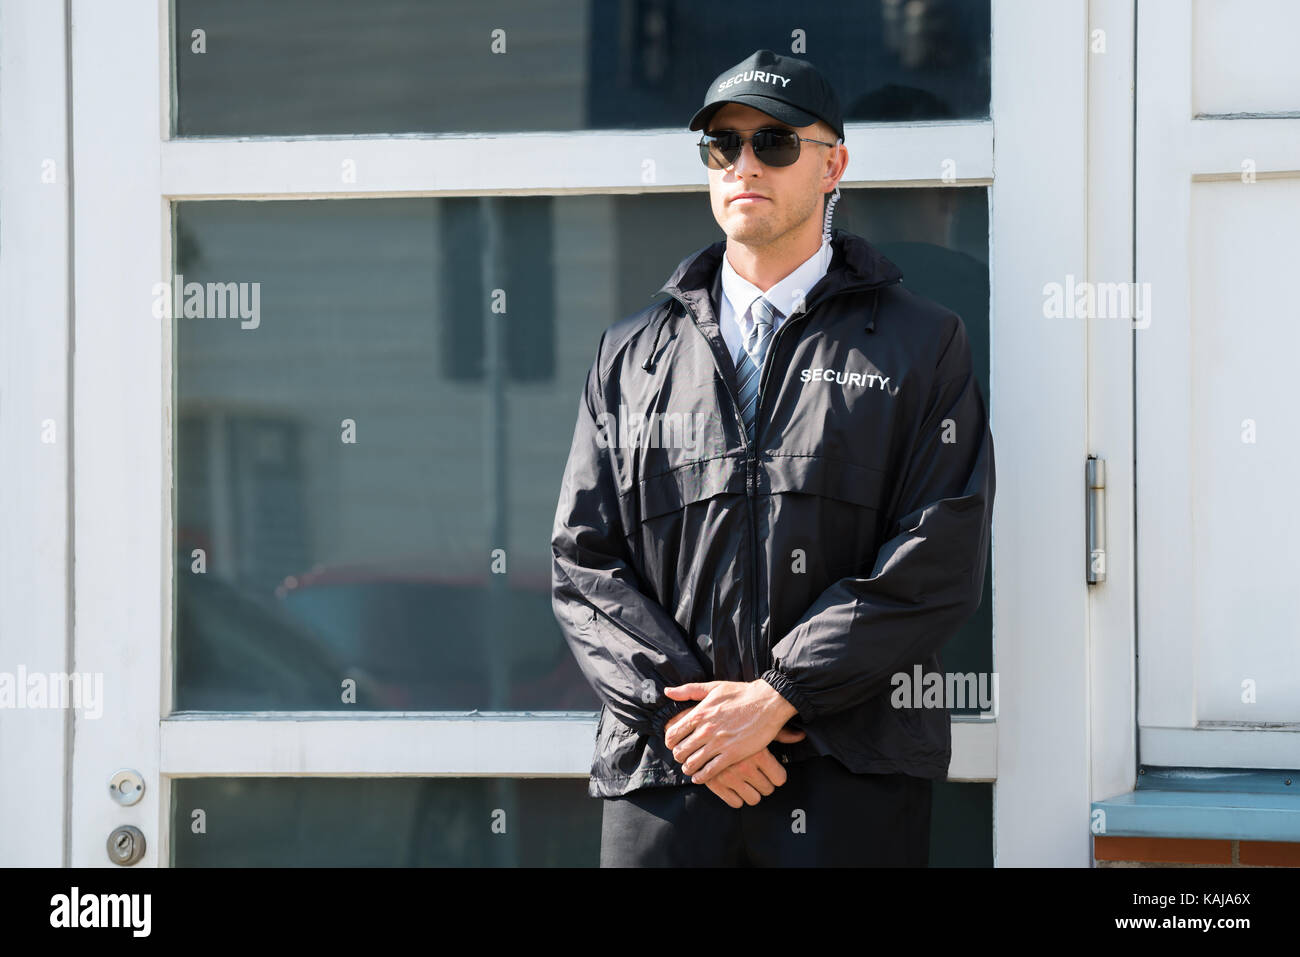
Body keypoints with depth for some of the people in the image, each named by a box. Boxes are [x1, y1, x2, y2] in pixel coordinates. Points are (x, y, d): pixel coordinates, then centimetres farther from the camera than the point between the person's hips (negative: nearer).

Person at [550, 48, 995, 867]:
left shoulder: (921, 345, 7)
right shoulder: (631, 356, 15)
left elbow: (937, 564, -4)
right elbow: (584, 562, 9)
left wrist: (776, 698, -11)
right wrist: (677, 707, -7)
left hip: (852, 777, -2)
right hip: (661, 772, 2)